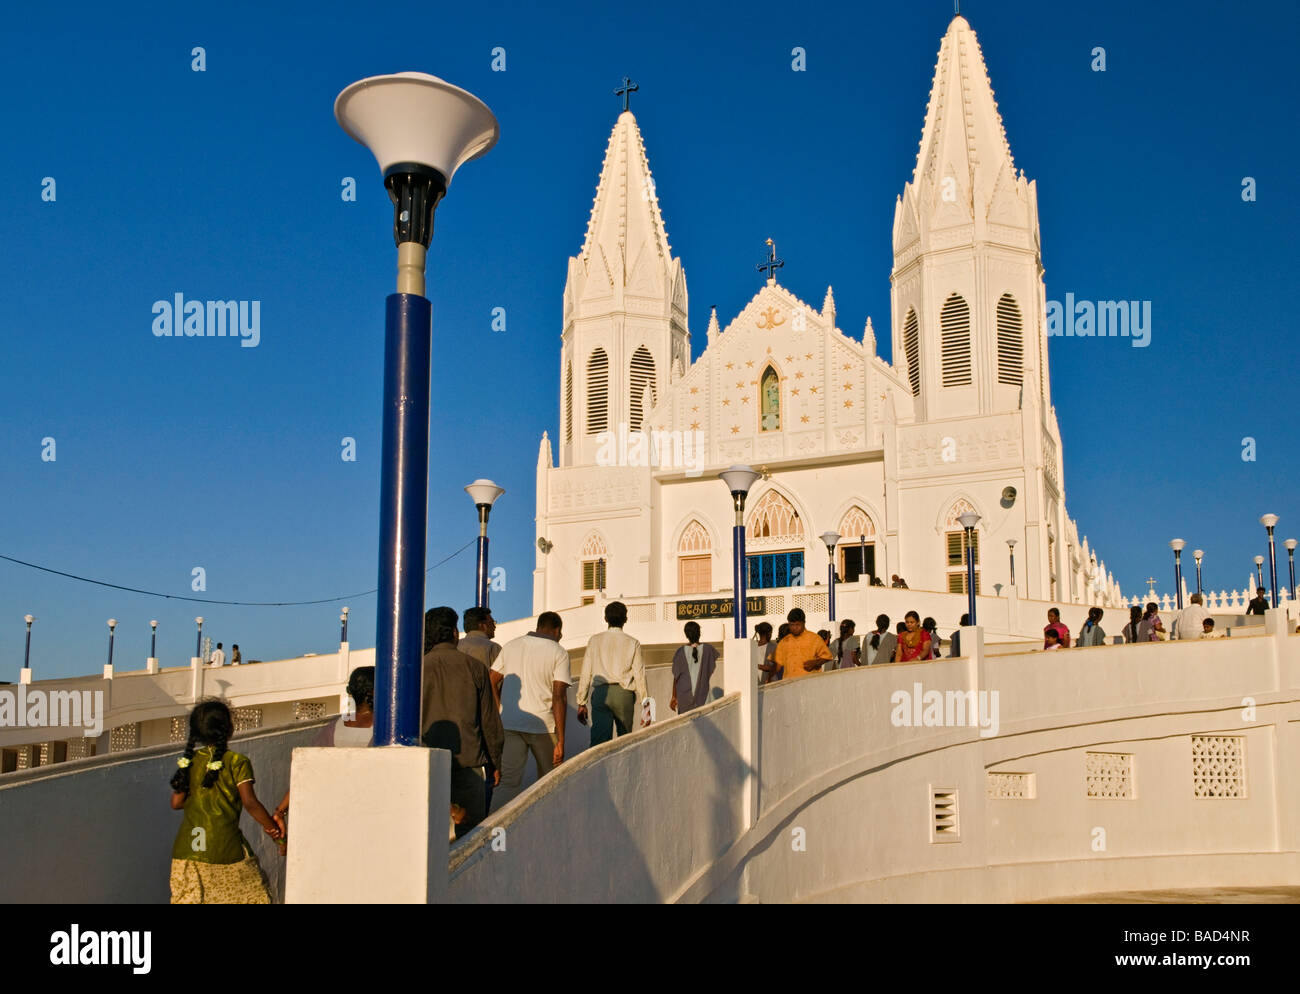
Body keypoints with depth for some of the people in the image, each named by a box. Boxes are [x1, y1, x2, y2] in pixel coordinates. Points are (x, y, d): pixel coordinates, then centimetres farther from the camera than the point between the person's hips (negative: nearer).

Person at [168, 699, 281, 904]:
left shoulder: (189, 762, 7)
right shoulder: (237, 762, -7)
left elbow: (176, 803, 7)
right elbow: (250, 802, -13)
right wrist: (273, 828, -2)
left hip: (187, 847, 4)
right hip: (224, 846, -4)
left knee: (186, 898, 8)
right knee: (252, 895, 7)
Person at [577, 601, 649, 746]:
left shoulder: (595, 640, 5)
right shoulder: (632, 643, 2)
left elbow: (586, 673, 4)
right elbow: (639, 675, 1)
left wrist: (581, 702, 10)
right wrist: (646, 705, 7)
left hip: (600, 692, 0)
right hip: (624, 694, 0)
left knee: (599, 740, -4)